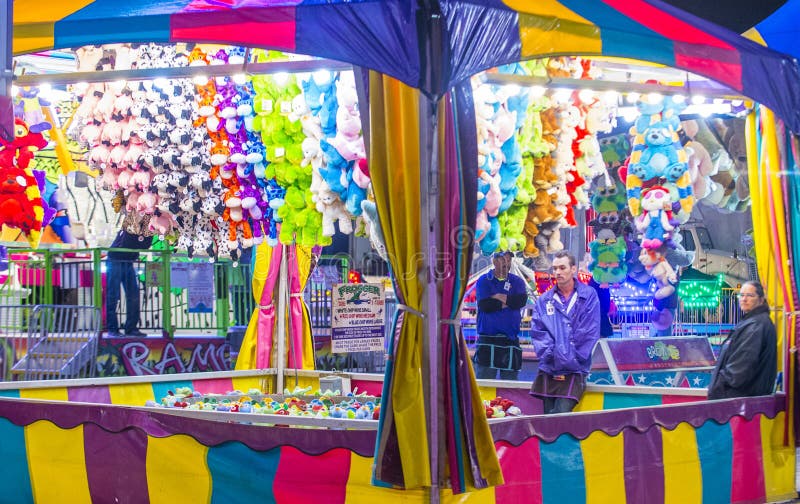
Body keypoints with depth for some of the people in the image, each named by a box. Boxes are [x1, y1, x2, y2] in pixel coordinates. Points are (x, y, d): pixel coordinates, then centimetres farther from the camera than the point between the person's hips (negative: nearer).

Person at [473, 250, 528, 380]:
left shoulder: (517, 282, 12)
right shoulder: (483, 281, 4)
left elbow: (522, 300, -8)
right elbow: (484, 305, -12)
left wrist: (498, 297, -7)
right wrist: (509, 302, -4)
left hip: (511, 340, 3)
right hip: (487, 340, -3)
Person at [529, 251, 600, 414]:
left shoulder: (588, 296, 4)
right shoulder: (544, 300, 12)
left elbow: (590, 332, -4)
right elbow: (538, 331, 4)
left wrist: (572, 357, -10)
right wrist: (550, 353, -12)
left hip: (575, 370, -3)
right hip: (549, 369, 3)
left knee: (561, 416, -18)